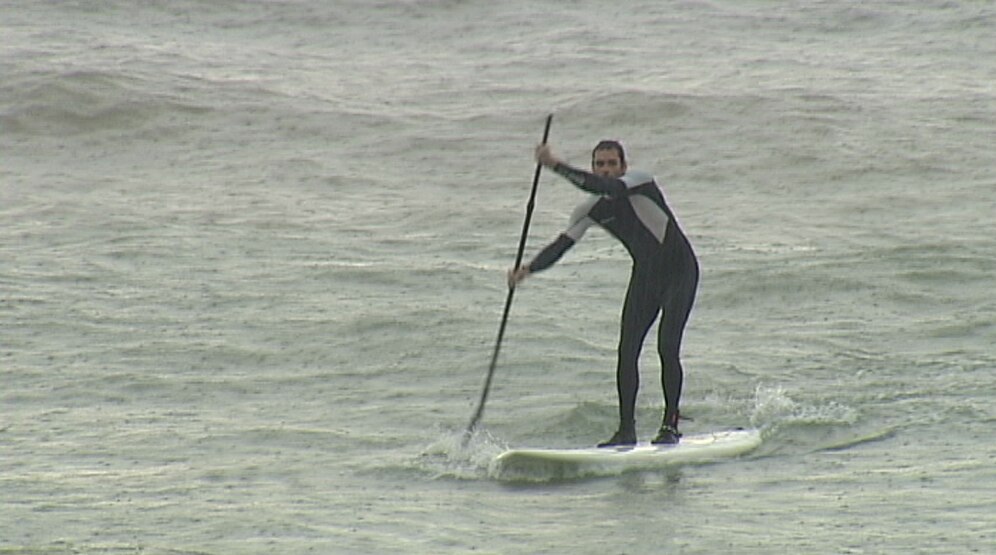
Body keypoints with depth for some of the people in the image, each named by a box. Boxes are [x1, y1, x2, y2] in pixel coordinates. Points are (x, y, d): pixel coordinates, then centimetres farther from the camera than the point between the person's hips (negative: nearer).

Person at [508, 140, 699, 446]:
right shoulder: (591, 210, -3)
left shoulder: (641, 182, -20)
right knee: (627, 351, -3)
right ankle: (626, 430, 2)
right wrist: (529, 268, -28)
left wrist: (555, 165, -43)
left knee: (667, 347, -15)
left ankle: (670, 425, -7)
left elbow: (606, 188, -39)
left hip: (679, 269, -6)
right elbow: (562, 243, -11)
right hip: (645, 275, 6)